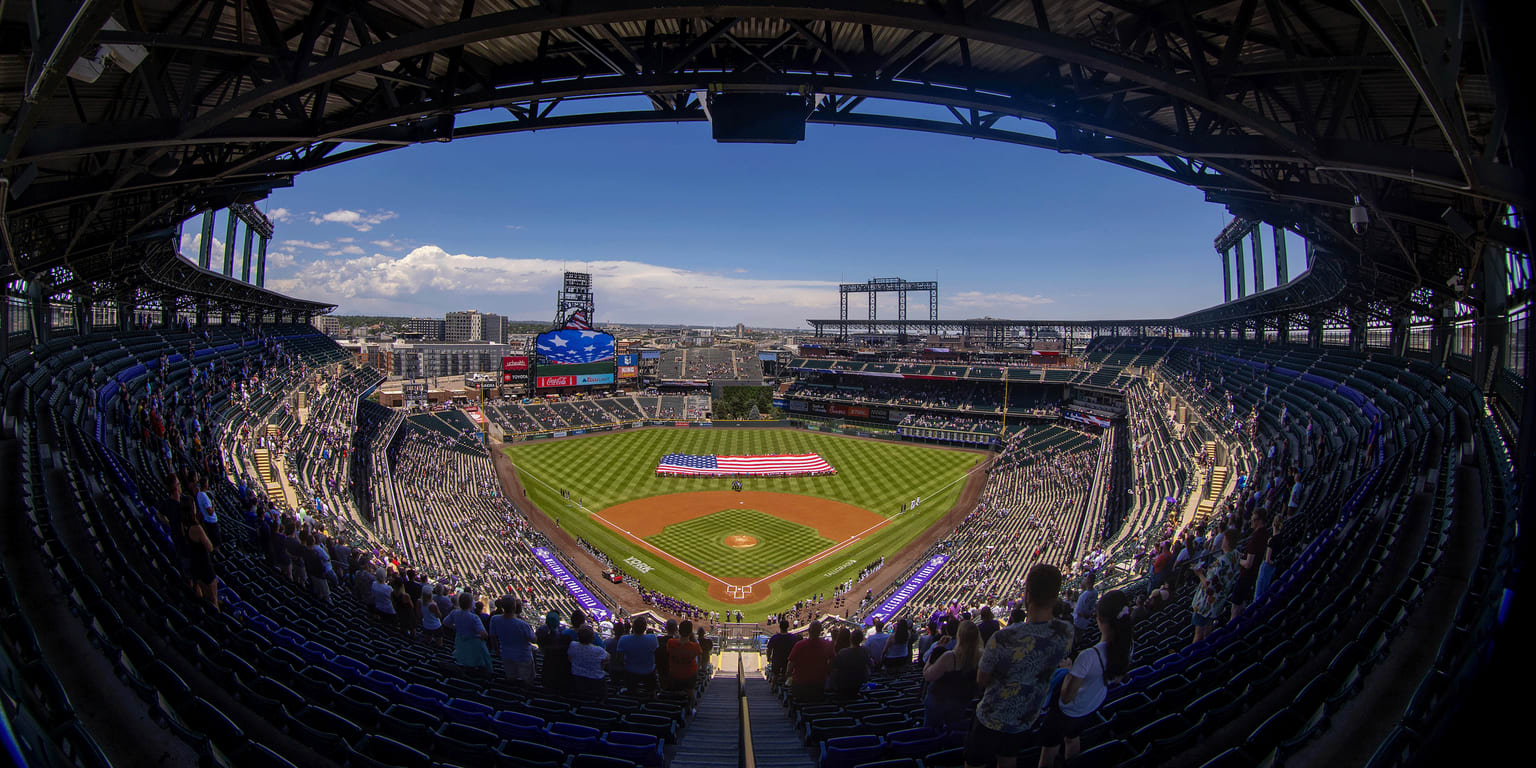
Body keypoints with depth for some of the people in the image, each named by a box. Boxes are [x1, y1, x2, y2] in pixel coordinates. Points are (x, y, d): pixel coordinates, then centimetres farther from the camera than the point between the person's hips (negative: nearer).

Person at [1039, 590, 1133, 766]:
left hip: (1068, 713, -7)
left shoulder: (1089, 656, -39)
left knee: (1049, 748, 16)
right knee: (1073, 739, 34)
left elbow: (1066, 697, -30)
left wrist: (1069, 670, -15)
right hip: (1092, 710, 7)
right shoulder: (1127, 648, -18)